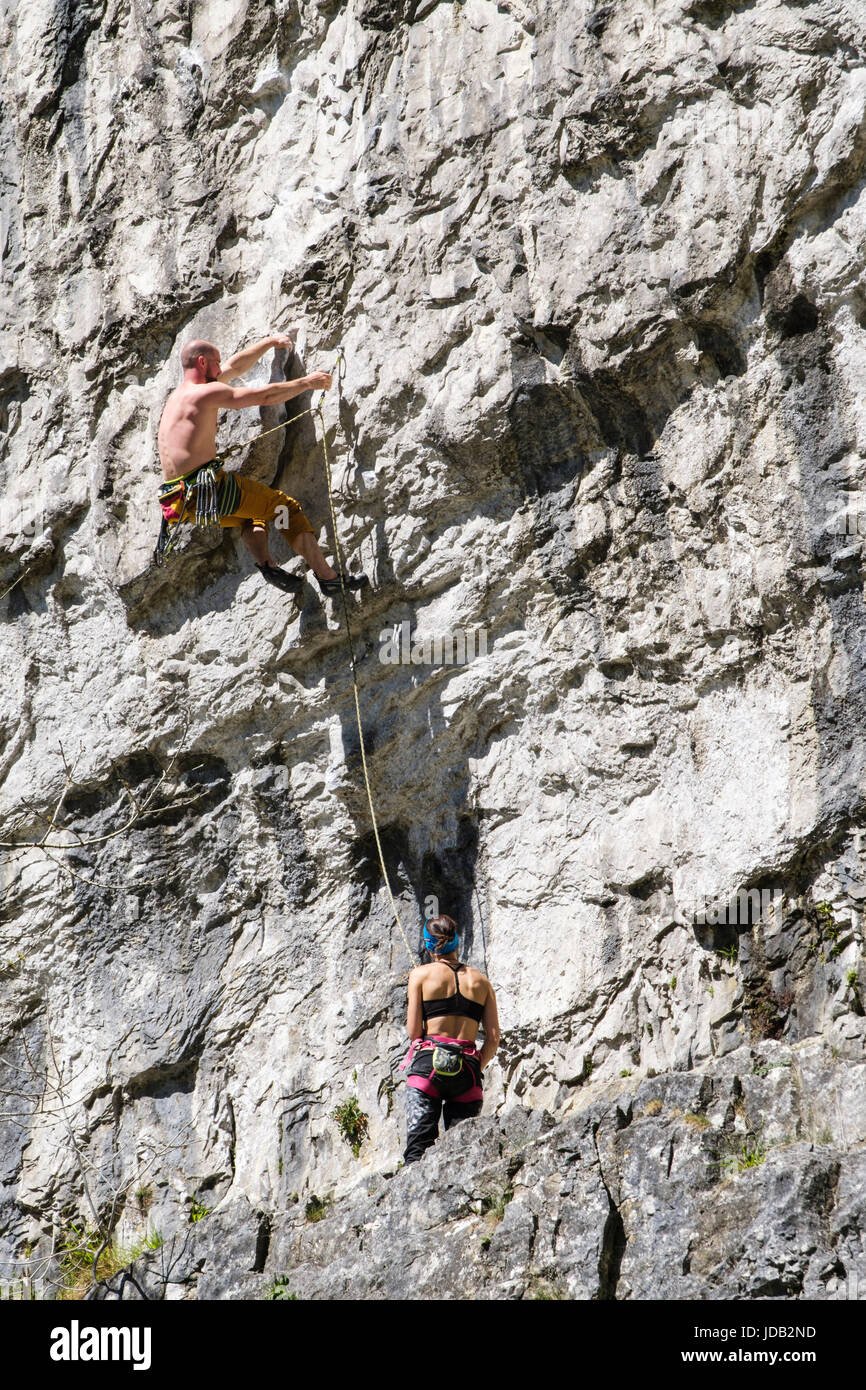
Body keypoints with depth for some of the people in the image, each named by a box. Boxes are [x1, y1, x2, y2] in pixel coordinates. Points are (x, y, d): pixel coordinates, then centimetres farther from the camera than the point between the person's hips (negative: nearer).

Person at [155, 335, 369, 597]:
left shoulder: (178, 394, 19)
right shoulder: (207, 392, -8)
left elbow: (236, 367, 30)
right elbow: (266, 396, -6)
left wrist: (270, 342, 37)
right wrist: (307, 383, 8)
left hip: (183, 503, 9)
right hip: (207, 489, -9)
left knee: (254, 513, 33)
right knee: (286, 506, 7)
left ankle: (265, 563, 9)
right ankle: (328, 577, 5)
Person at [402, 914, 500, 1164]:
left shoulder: (421, 974, 5)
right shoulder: (480, 980, 13)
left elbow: (414, 1032, 3)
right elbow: (493, 1038, 8)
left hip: (428, 1062, -2)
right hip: (468, 1066, 2)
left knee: (418, 1148, -9)